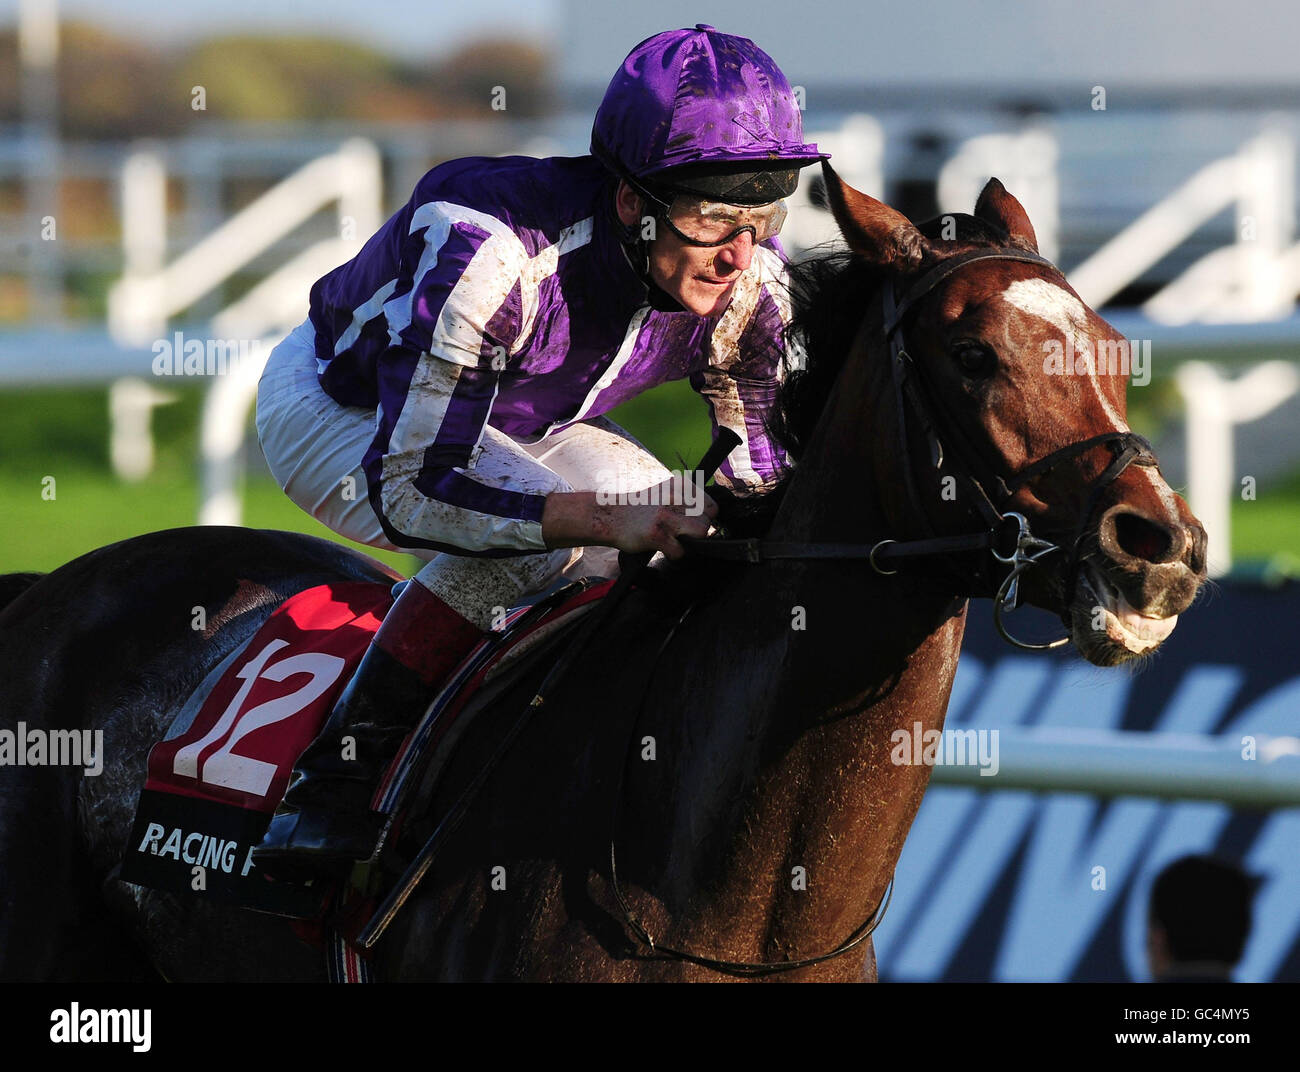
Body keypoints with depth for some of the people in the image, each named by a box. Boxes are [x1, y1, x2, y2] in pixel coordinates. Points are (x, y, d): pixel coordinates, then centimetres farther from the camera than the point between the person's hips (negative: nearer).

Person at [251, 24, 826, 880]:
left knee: (681, 544, -12)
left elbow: (763, 466, -8)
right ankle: (342, 772, -22)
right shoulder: (488, 254, -43)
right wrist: (605, 518, -53)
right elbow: (405, 485, -43)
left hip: (522, 425, 7)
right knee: (527, 539, -33)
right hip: (341, 411, -7)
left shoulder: (750, 282, -23)